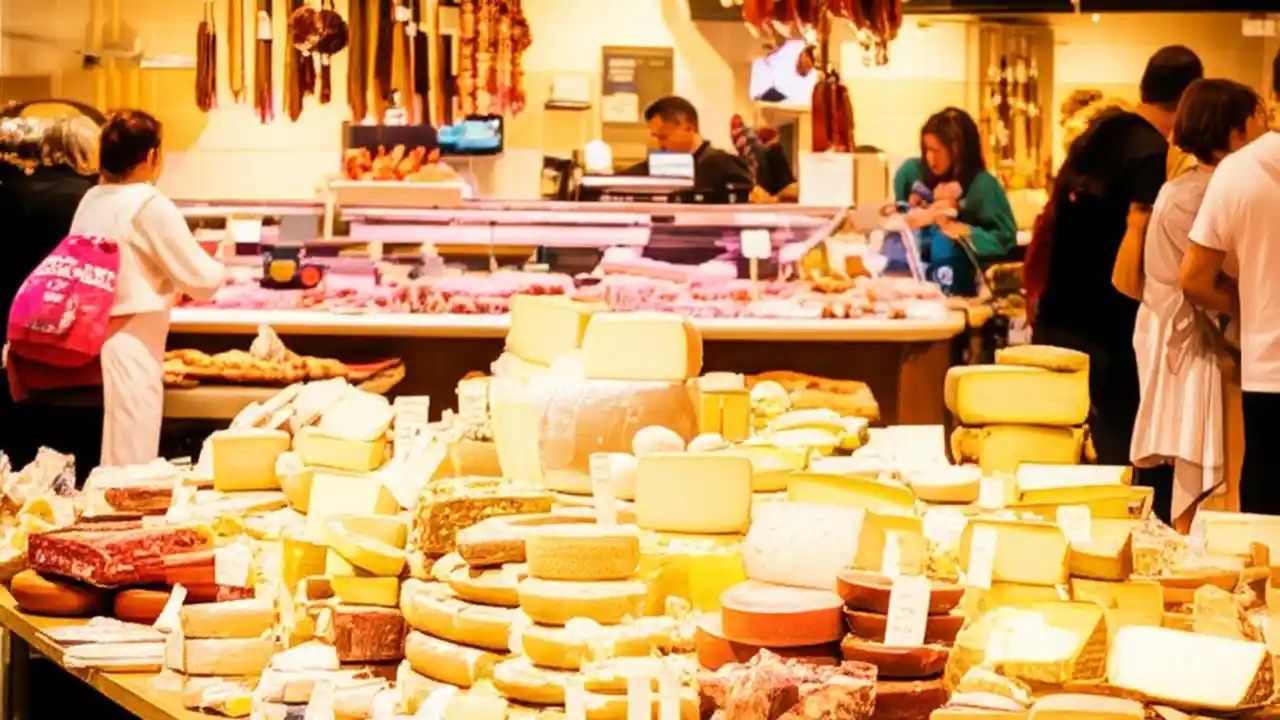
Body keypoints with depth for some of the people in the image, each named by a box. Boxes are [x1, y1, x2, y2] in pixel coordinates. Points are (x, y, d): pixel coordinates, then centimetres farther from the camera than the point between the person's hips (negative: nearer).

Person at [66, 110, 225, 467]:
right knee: (132, 468, -2)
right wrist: (216, 269, 15)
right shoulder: (151, 206, -12)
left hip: (89, 339, 7)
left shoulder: (91, 201, 9)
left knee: (110, 464, 12)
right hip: (130, 346, -7)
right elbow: (203, 281, -8)